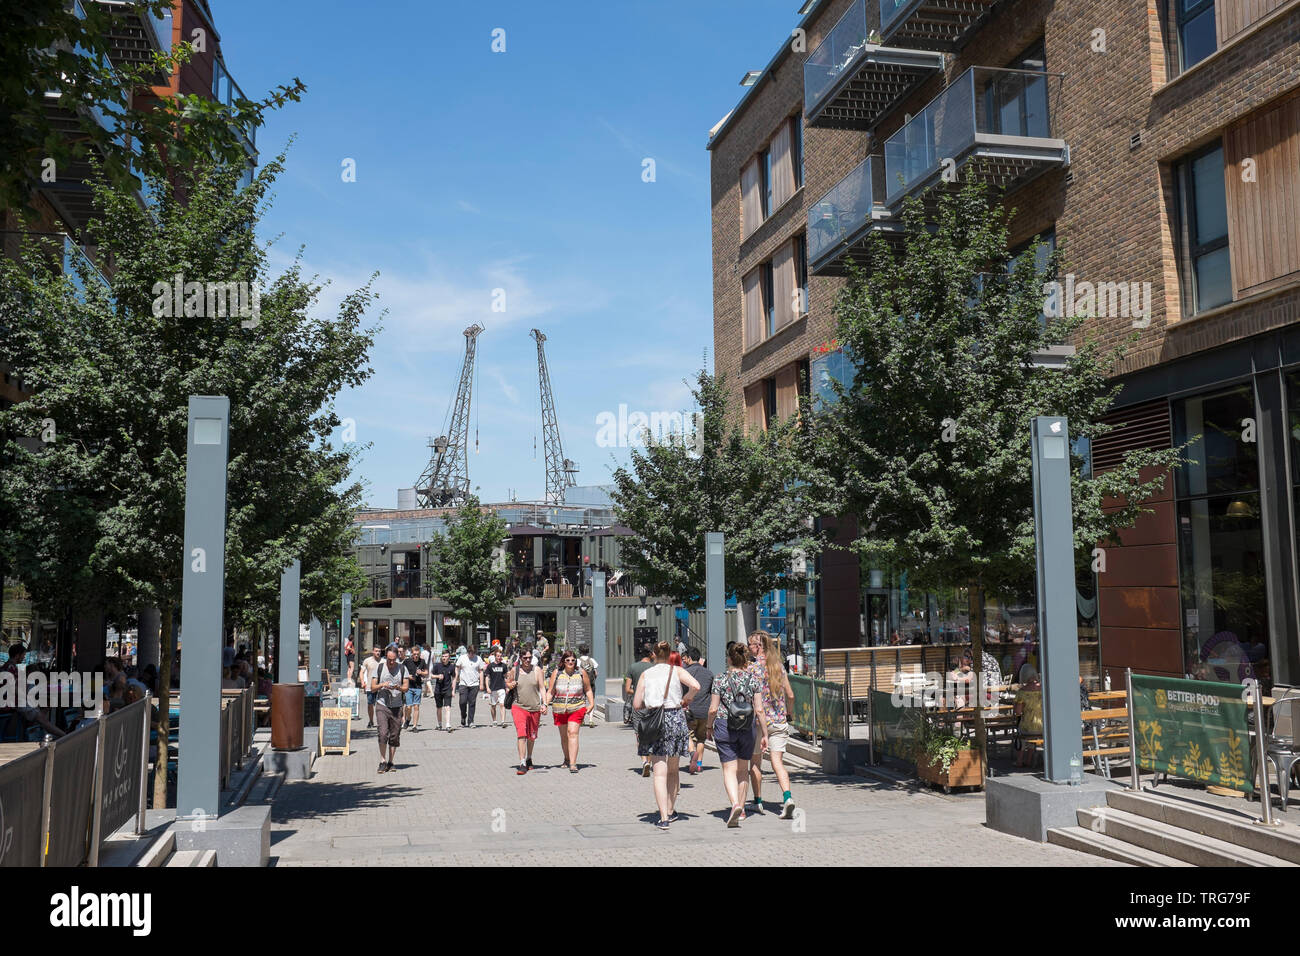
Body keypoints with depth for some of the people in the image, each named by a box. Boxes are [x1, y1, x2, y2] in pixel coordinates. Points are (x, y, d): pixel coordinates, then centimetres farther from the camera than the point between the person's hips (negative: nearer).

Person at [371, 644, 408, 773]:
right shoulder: (379, 667, 3)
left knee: (395, 735, 3)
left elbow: (406, 687, 3)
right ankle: (382, 762, -5)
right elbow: (372, 688, 5)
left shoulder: (402, 668, 4)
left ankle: (390, 763, 15)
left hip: (397, 706, 2)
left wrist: (398, 687, -18)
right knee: (383, 733, -14)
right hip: (382, 705, -1)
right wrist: (382, 685, -15)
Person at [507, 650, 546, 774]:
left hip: (535, 708, 1)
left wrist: (544, 703, -11)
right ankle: (522, 764, -19)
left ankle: (529, 759, 39)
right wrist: (510, 685, -7)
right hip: (519, 707, -1)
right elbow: (507, 683, 17)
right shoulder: (515, 670, 2)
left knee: (532, 736, 16)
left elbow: (542, 687, 0)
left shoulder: (537, 670, 0)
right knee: (521, 734, -17)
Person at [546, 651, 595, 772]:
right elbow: (550, 692, 9)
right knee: (564, 736, 12)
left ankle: (573, 764, -22)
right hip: (559, 710, 2)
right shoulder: (557, 673, 5)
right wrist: (545, 704, -5)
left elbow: (588, 690, 13)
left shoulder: (581, 673, 4)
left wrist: (591, 703, 1)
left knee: (573, 733, -18)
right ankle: (567, 759, 35)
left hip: (577, 708, -2)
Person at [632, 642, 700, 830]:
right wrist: (686, 699, 4)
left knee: (659, 772, -2)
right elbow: (695, 686, -14)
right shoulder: (676, 671, 3)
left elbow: (636, 704, 3)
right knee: (673, 770, 18)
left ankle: (664, 818, -11)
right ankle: (671, 811, 27)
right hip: (675, 719, 1)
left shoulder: (646, 674, 6)